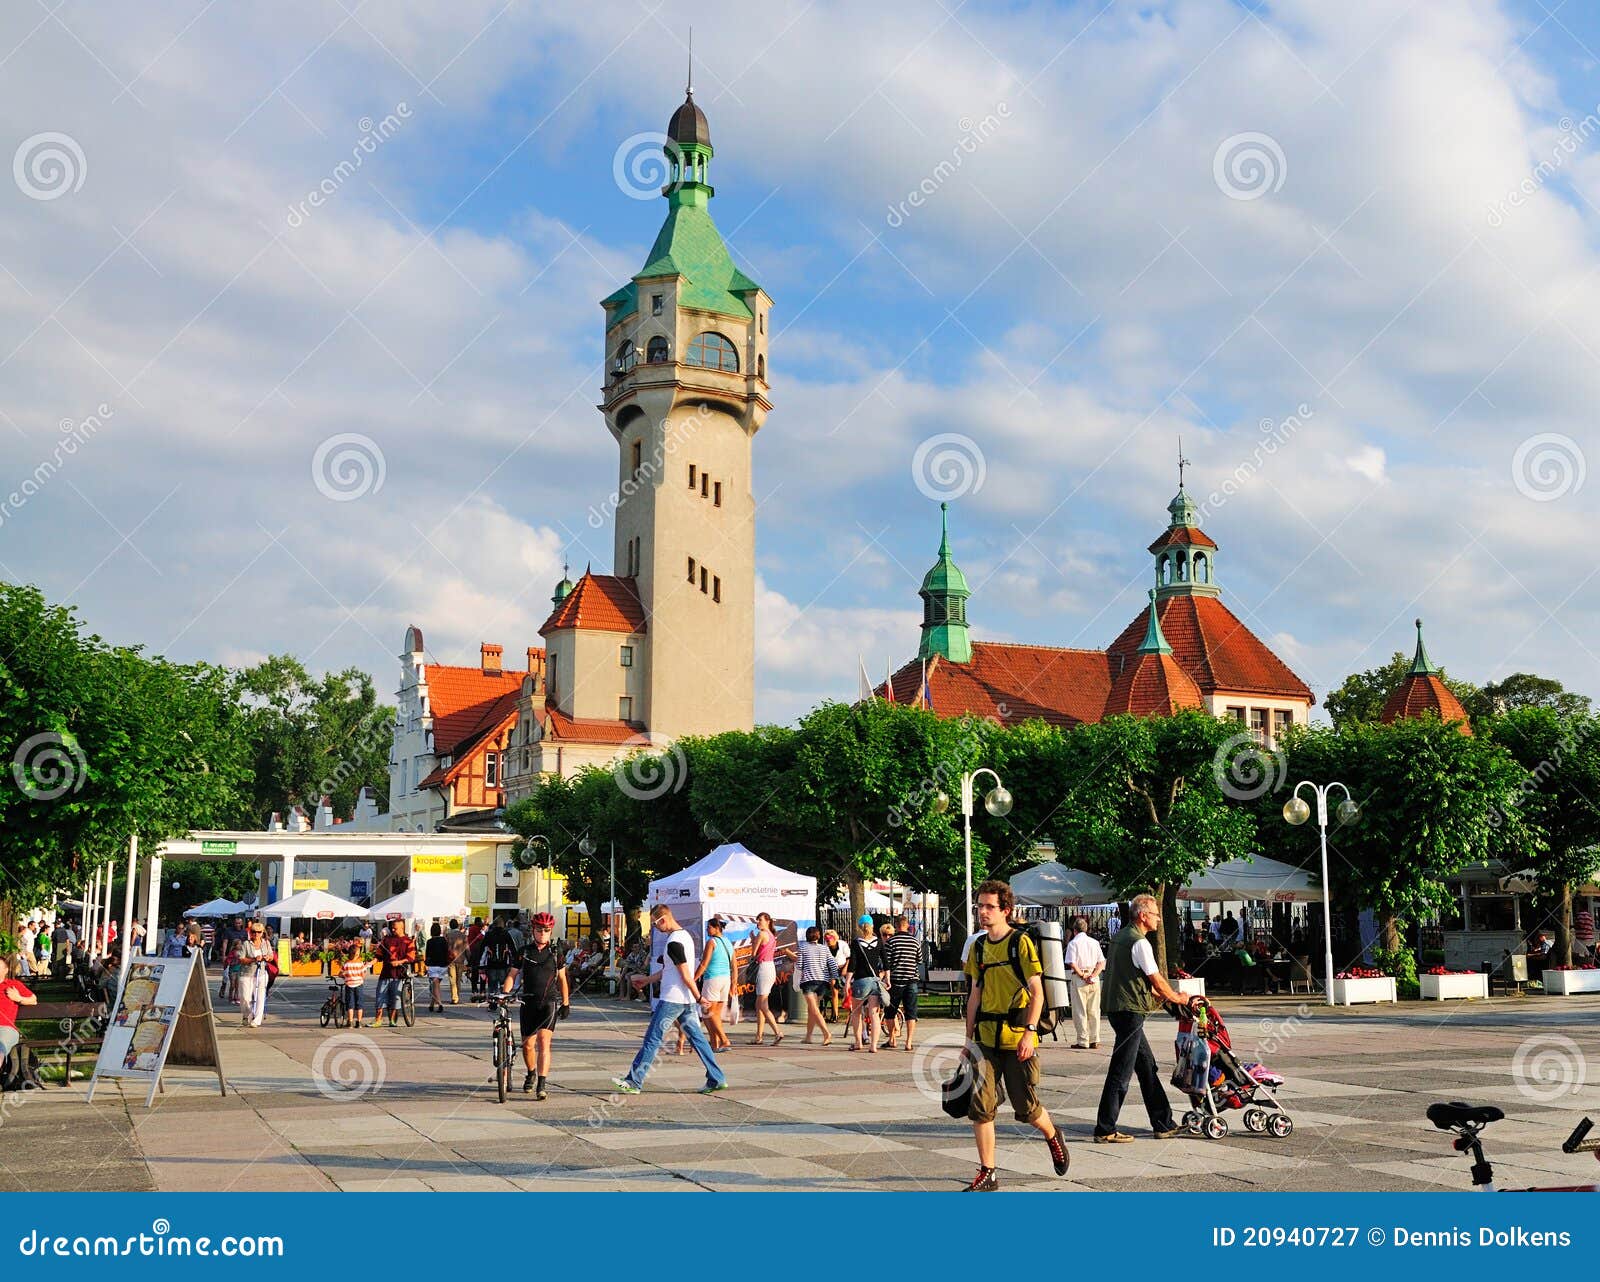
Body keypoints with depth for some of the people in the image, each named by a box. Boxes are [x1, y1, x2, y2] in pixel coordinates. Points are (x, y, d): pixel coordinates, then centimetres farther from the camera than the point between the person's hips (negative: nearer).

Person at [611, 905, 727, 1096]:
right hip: (687, 1000, 10)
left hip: (672, 1000, -10)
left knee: (652, 1039, -4)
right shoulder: (685, 935, 14)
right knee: (697, 1037, 10)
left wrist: (698, 997, -15)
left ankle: (634, 1082, 0)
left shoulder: (674, 942, -18)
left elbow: (685, 974, -19)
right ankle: (717, 1079, 9)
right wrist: (647, 980, 25)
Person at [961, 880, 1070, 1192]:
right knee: (980, 1106, -3)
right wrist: (969, 1037, 14)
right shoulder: (978, 946, 10)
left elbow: (1037, 992, -9)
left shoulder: (1021, 942, -8)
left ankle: (1052, 1136, 37)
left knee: (1025, 1106, 5)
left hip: (1017, 1038, -5)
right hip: (986, 1039, 5)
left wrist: (1029, 1032, -17)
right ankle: (987, 1174, 6)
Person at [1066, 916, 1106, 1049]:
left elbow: (1072, 964, -13)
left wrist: (1083, 976, -7)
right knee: (1094, 1011, 8)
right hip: (1094, 979, 4)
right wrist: (1092, 976, -5)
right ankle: (1094, 1041, 9)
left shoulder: (1073, 943, -3)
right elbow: (1102, 962, 4)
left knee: (1080, 1011, 0)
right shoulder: (1095, 942, 11)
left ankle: (1082, 1041, -1)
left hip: (1078, 978, -4)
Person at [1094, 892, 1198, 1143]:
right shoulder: (1140, 942, -14)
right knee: (1121, 1072, -5)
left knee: (1147, 1067, 14)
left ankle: (1164, 1124, 19)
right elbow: (1156, 980, -11)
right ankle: (1105, 1130, 0)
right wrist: (1178, 998, 5)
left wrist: (1159, 993, 24)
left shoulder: (1120, 936, 16)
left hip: (1117, 1007, 10)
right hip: (1130, 1010, -10)